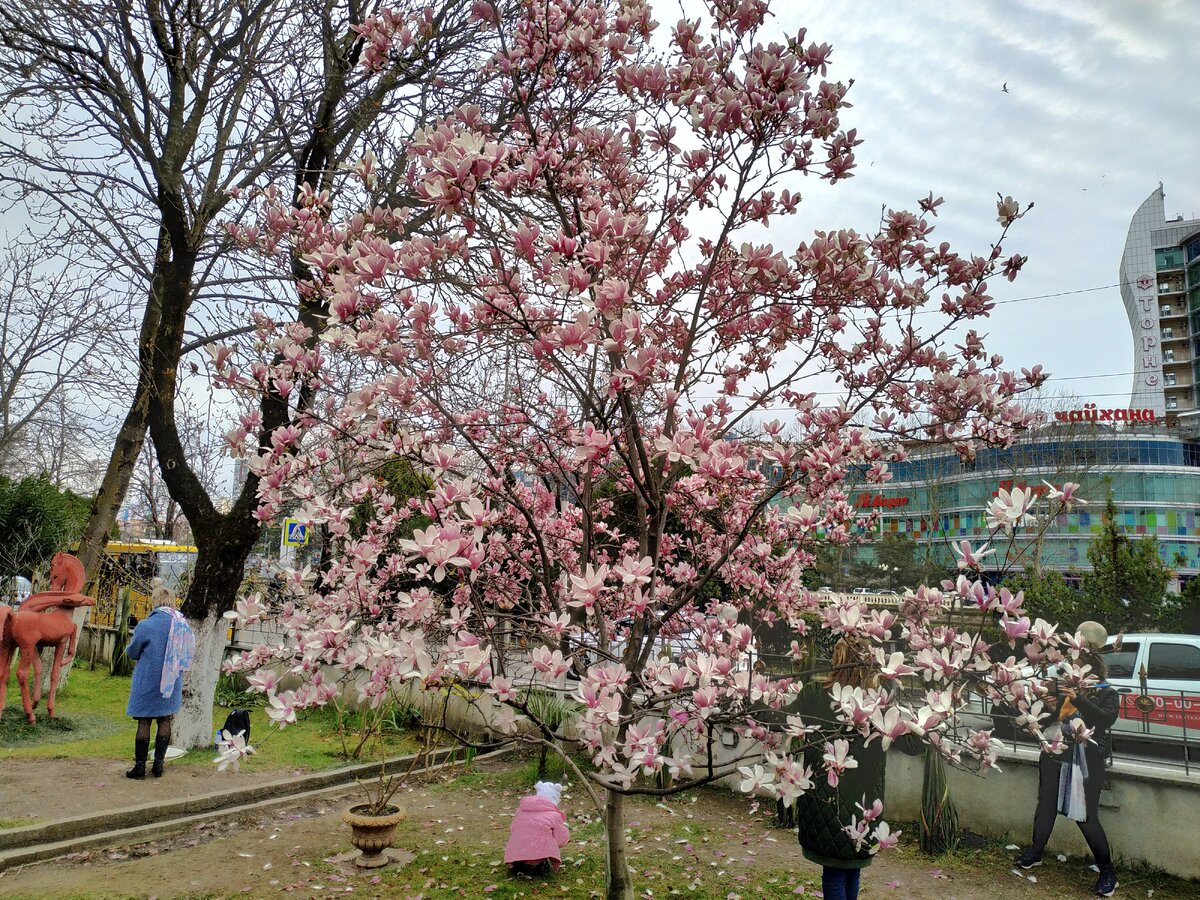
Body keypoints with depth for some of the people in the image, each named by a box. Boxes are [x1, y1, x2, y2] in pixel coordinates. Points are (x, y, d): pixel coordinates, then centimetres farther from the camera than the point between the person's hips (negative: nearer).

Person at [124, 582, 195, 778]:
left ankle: (140, 765, 10)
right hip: (172, 682, 4)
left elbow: (132, 653, -3)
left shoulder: (146, 625, -16)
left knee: (144, 721, 5)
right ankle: (158, 764, 15)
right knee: (165, 720, 11)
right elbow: (188, 652, 8)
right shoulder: (183, 624, -3)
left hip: (148, 681, -4)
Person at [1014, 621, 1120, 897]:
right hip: (1055, 757, 4)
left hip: (1086, 763, -4)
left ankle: (1107, 872, 12)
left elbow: (1107, 719, -21)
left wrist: (1078, 699, -31)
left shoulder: (1107, 694, -1)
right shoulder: (1064, 688, 7)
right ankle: (1035, 853, 30)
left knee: (1086, 817, -3)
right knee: (1046, 806, 13)